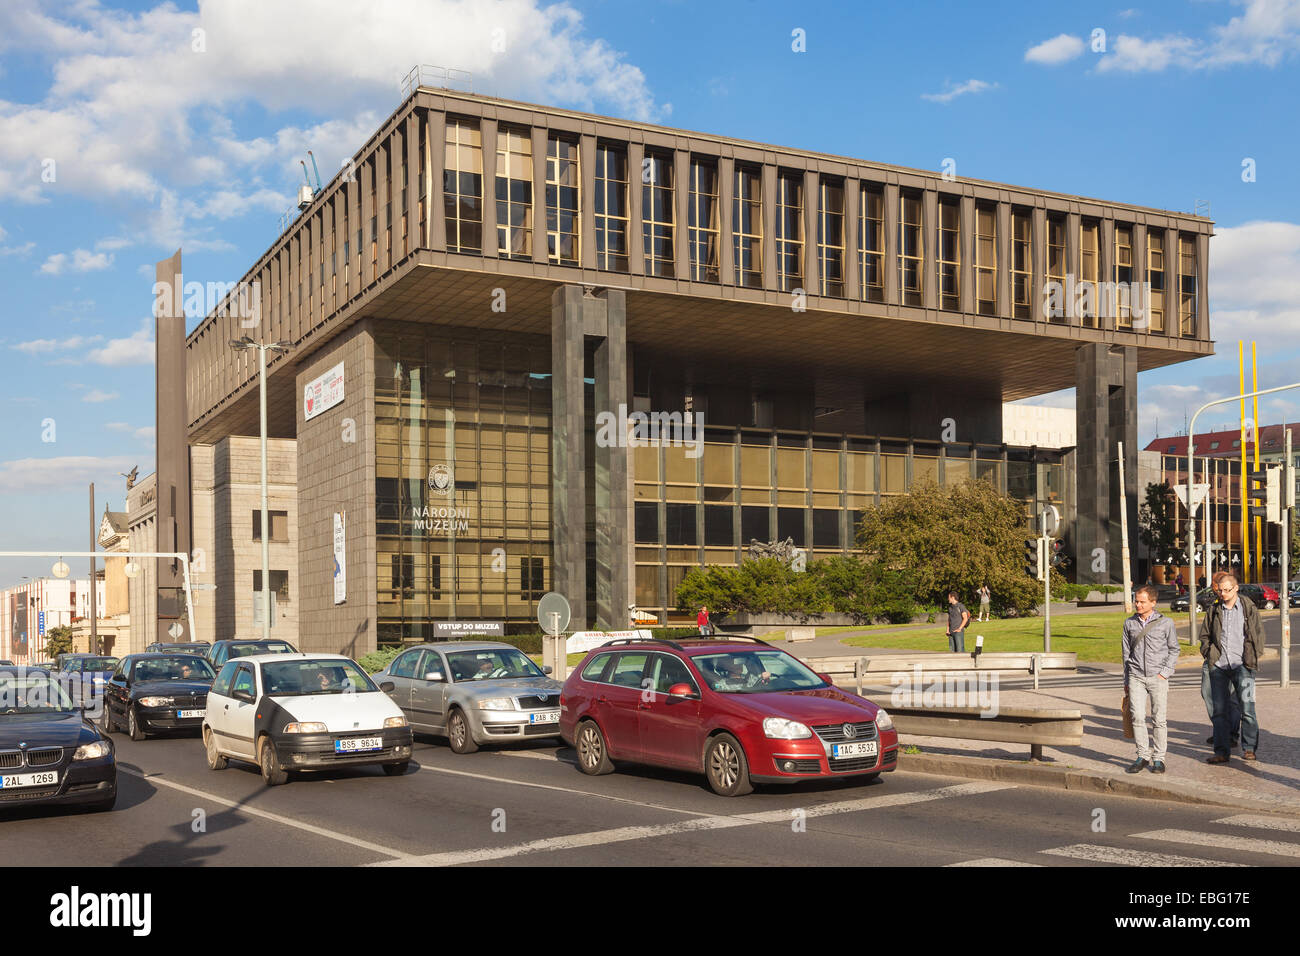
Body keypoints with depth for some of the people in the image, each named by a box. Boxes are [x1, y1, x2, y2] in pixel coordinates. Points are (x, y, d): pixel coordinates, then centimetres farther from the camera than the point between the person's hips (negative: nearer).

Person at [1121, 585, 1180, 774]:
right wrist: (1126, 680, 14)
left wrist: (1165, 672, -4)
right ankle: (1143, 755, 5)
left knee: (1159, 719, -1)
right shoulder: (1129, 624, 8)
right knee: (1138, 717, -7)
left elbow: (1174, 649, 8)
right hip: (1136, 676, 2)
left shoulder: (1166, 623, 2)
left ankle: (1158, 758, 10)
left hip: (1158, 677, -2)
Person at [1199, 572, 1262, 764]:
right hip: (1219, 666, 3)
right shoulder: (1214, 609, 10)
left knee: (1247, 707, -7)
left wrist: (1252, 658, 2)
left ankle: (1249, 748, 7)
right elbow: (1205, 635, 18)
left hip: (1242, 664, -3)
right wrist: (1209, 654, 6)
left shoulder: (1249, 608, 3)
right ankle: (1222, 751, 8)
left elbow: (1258, 635, 8)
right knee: (1219, 710, 3)